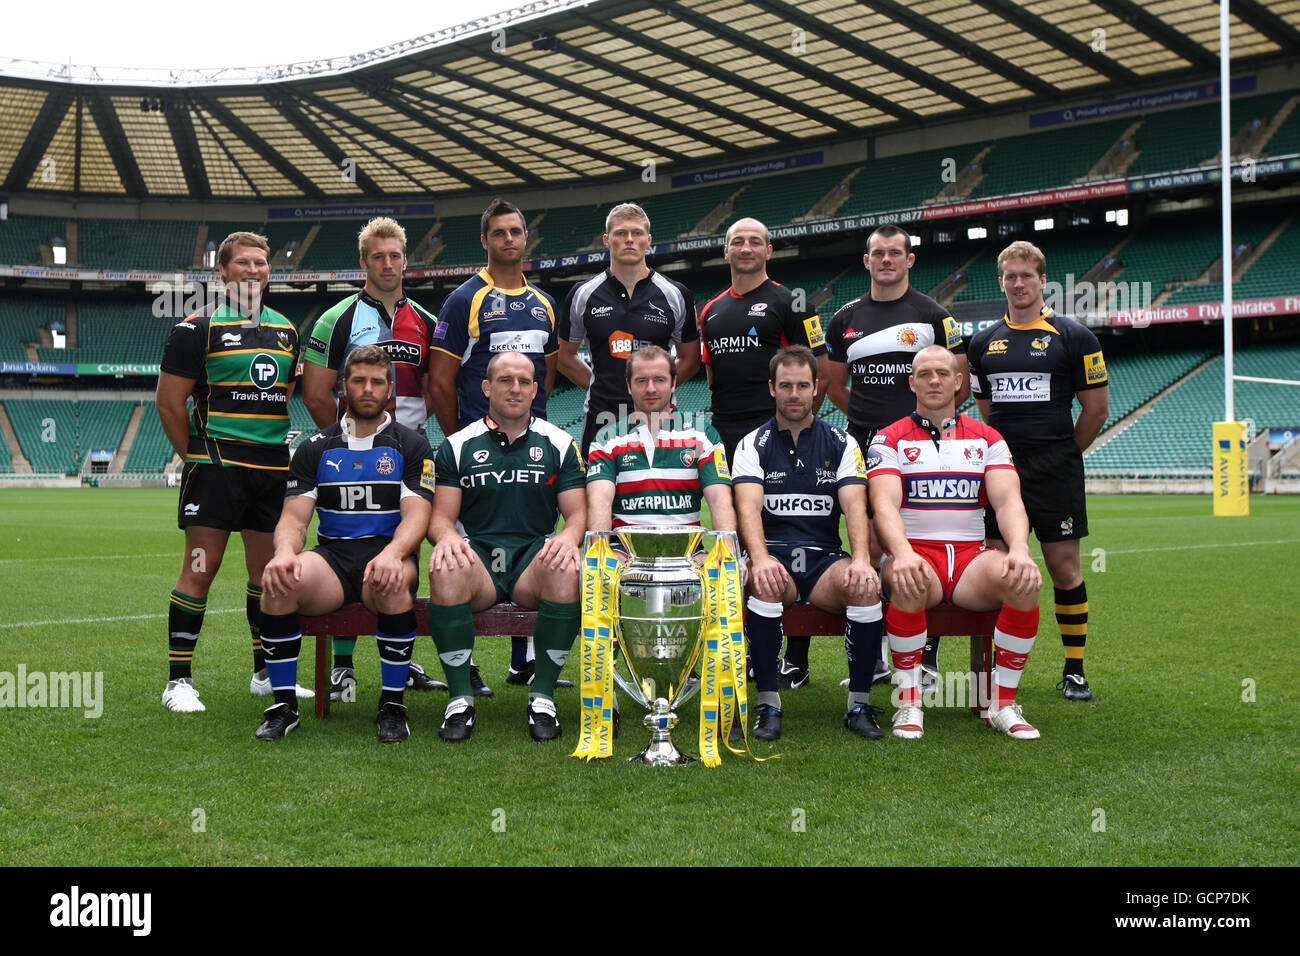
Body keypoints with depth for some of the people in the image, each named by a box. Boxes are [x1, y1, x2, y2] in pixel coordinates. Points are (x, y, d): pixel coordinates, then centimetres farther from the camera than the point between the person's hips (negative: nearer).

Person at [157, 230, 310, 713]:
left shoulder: (285, 330, 15)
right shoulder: (198, 327, -3)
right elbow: (169, 401, -4)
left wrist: (274, 446, 14)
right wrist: (198, 456, -3)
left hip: (273, 467, 6)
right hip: (217, 467, -6)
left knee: (268, 568, 9)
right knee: (201, 566, -7)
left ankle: (267, 673, 20)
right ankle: (178, 680, -1)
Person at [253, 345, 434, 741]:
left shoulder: (411, 445, 7)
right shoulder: (316, 448, 14)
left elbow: (416, 515, -5)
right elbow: (294, 516, 4)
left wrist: (393, 553, -28)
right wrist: (285, 551, -21)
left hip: (387, 553, -2)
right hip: (331, 556, 2)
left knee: (392, 583, -39)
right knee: (279, 581, -31)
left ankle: (392, 704, -23)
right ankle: (283, 704, -17)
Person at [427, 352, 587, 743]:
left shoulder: (559, 443, 13)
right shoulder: (458, 445, 12)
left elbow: (578, 513, 8)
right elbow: (441, 516, 7)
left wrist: (569, 537, -17)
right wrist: (447, 536, -19)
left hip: (535, 557, 0)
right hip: (477, 554, 0)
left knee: (567, 571, -35)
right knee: (445, 571, -36)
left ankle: (542, 696, -20)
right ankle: (460, 699, -21)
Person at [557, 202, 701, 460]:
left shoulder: (676, 295, 4)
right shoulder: (582, 295, 5)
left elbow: (690, 358, 13)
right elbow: (566, 355, 15)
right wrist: (597, 385, 3)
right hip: (601, 417, 0)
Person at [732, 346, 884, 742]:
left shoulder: (841, 444, 11)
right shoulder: (753, 445, 8)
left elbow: (855, 505, -5)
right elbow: (748, 506, -10)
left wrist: (861, 559, -25)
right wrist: (760, 559, -32)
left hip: (824, 557, 1)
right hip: (774, 555, -1)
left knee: (865, 587, -31)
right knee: (765, 582, -36)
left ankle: (860, 704, -19)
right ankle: (768, 704, -27)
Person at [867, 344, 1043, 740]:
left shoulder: (987, 439, 13)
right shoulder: (889, 439, 6)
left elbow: (1008, 500, -1)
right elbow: (884, 504, -11)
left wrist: (1019, 549, -24)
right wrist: (903, 554, -32)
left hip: (970, 556, 3)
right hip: (914, 554, -2)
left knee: (1023, 581, -29)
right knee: (910, 580, -39)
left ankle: (1002, 703, -17)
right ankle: (909, 701, -23)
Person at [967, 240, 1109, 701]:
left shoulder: (1073, 337, 0)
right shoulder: (983, 342, 11)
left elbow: (1097, 408, 3)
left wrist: (1061, 455, 7)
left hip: (1055, 473, -3)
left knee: (1064, 567, 1)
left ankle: (1075, 670, 11)